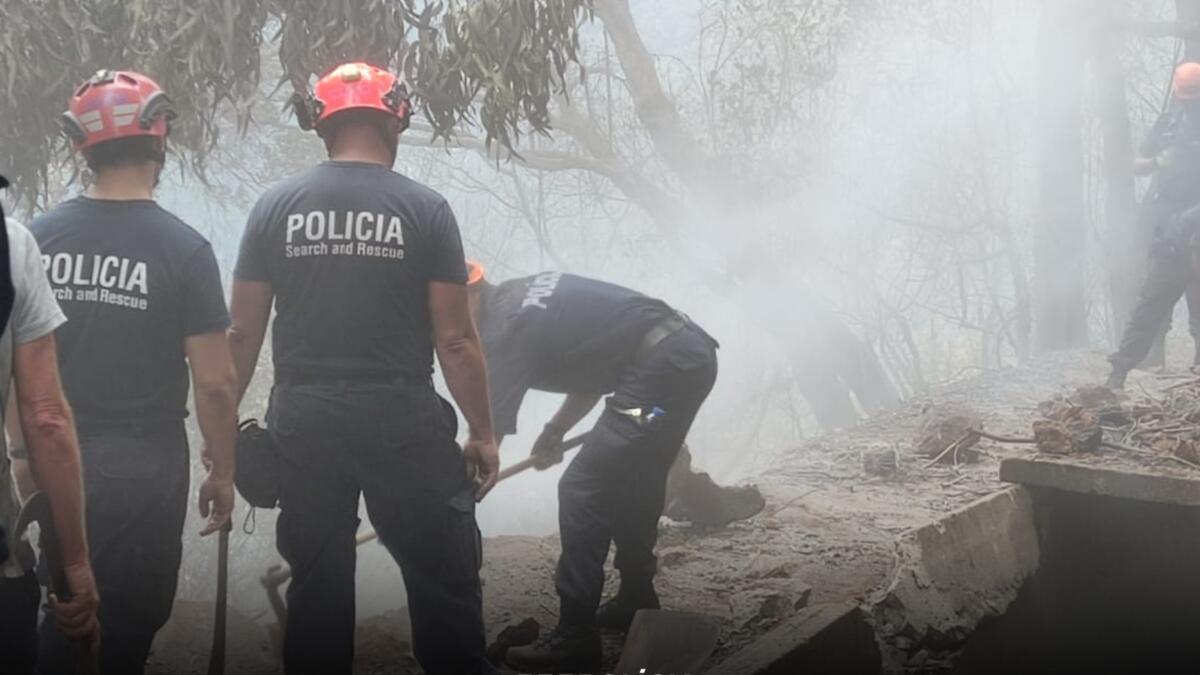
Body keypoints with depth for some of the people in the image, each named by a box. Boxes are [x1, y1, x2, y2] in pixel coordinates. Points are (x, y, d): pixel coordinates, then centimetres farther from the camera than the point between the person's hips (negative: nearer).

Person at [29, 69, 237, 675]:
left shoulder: (39, 236, -3)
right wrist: (223, 471, 0)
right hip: (143, 466, -3)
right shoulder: (182, 247, -12)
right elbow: (214, 382, -13)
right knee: (125, 626, 10)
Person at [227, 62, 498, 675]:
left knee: (316, 589, 13)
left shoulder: (276, 206, 3)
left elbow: (243, 333, 3)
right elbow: (455, 340, -6)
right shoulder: (425, 209, -5)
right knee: (444, 581, 5)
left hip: (303, 419, 3)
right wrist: (482, 432, 3)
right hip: (401, 418, -3)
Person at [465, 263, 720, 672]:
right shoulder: (519, 300, 17)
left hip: (661, 368, -10)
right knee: (632, 485, 23)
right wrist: (555, 430, 18)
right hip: (691, 354, 10)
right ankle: (636, 602, 36)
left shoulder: (504, 328, -10)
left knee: (582, 491, -6)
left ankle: (576, 639, -4)